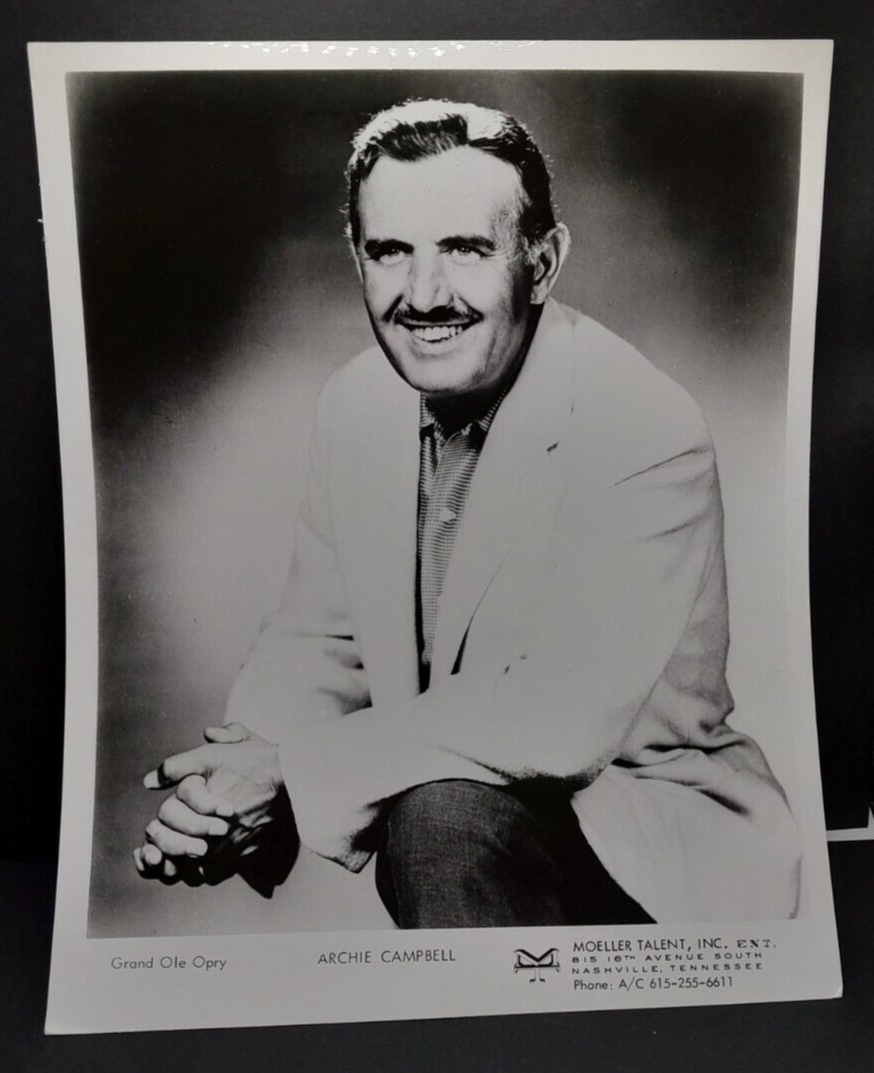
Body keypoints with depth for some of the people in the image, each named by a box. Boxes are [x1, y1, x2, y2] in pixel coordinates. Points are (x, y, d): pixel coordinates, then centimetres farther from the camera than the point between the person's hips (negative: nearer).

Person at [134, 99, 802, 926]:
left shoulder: (649, 439, -22)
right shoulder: (355, 401, -3)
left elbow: (563, 719, -26)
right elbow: (317, 639, 1)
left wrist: (292, 764, -26)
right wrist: (246, 770, -18)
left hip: (641, 827, -5)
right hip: (426, 781, 6)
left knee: (441, 817, -32)